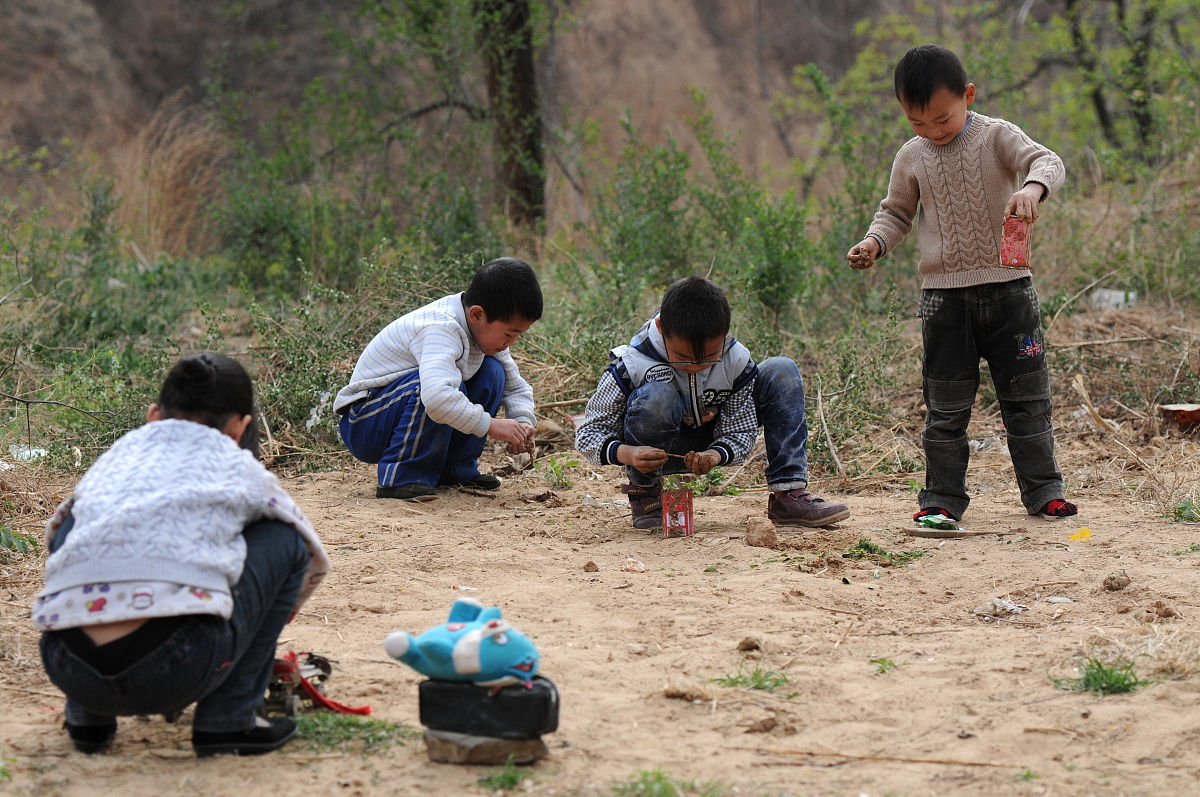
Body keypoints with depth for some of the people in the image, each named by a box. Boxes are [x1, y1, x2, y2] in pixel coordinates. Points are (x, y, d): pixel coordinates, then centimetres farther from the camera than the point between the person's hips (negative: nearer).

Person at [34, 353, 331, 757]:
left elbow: (54, 533, 48)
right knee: (284, 540, 21)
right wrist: (261, 623, 59)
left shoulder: (115, 456, 27)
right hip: (179, 671, -4)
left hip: (70, 670, 4)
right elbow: (315, 562, 40)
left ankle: (86, 717, 30)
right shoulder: (240, 469, 21)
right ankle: (228, 718, 16)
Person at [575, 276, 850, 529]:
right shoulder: (630, 366, -27)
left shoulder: (736, 361, -19)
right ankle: (644, 489, -12)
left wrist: (715, 455, -36)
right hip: (659, 452, -4)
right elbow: (588, 434, -20)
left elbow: (741, 430, -11)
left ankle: (789, 494, -12)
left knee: (782, 371, -11)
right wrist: (627, 453, -42)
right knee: (657, 393, -39)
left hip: (708, 447, 4)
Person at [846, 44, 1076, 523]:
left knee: (1026, 396, 5)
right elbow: (897, 213, 16)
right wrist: (874, 242, -5)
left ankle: (1042, 490, 15)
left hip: (1008, 289, -1)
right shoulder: (912, 158, 5)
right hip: (944, 297, 1)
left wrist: (1032, 188, -39)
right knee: (945, 405, 2)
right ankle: (943, 497, 9)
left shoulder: (996, 137, -3)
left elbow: (1048, 162, -16)